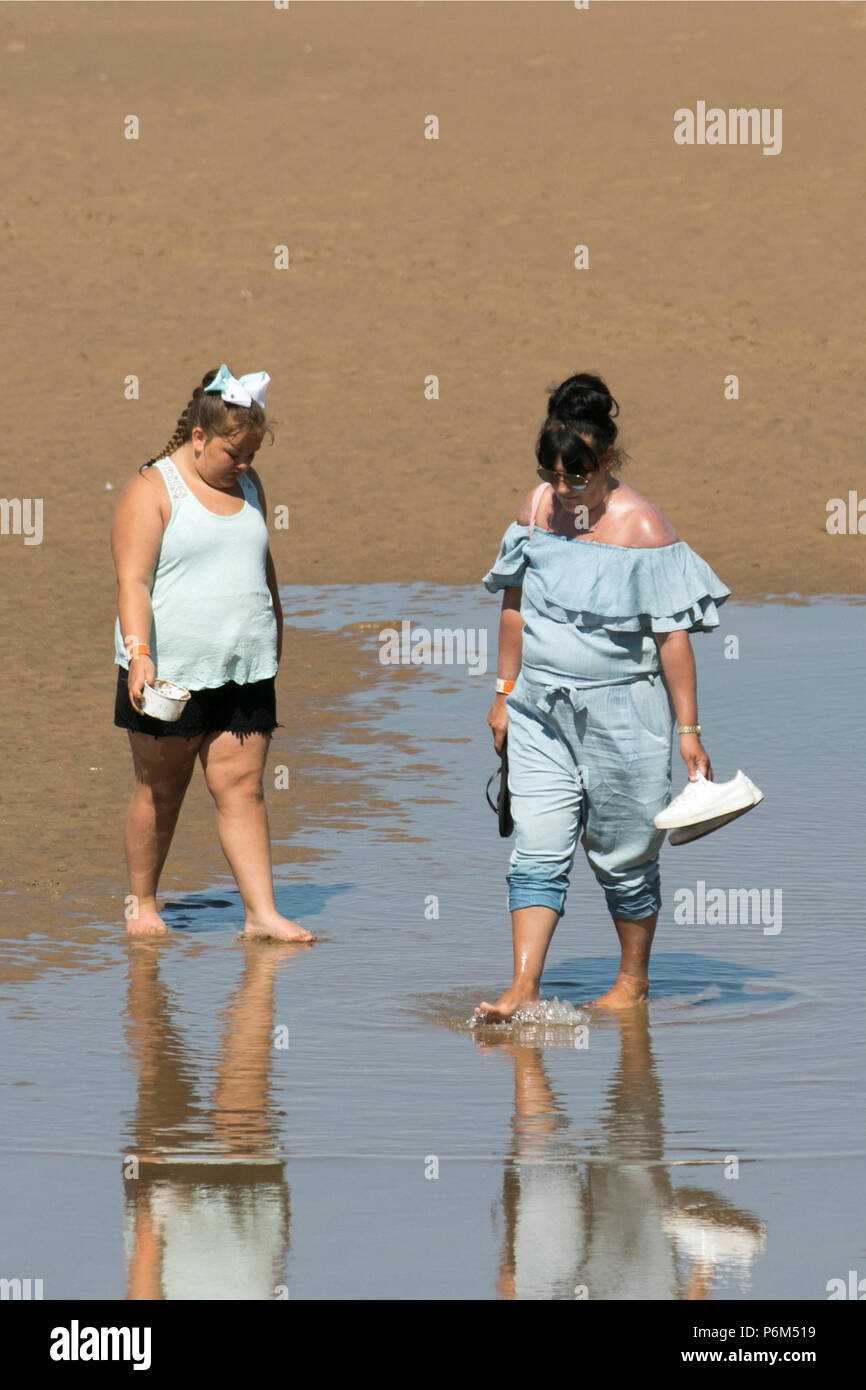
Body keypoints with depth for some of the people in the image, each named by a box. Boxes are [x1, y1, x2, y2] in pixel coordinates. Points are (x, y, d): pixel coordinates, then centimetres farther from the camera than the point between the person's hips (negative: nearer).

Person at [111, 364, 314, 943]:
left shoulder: (248, 484, 13)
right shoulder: (153, 489, -7)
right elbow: (132, 580, -15)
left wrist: (275, 647, 27)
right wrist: (138, 653, -27)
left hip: (246, 674, 5)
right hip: (170, 675, -5)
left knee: (242, 788, 0)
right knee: (160, 790, 6)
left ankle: (262, 913, -2)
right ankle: (142, 901, 21)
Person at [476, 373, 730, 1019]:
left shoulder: (642, 528, -14)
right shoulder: (539, 507, 1)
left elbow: (672, 634, -12)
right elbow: (516, 602, 13)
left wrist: (689, 730, -11)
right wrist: (506, 691, 15)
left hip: (621, 711, -4)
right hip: (541, 710, 4)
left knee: (623, 854, 8)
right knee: (537, 850, -4)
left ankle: (634, 981, 24)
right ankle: (523, 987, -7)